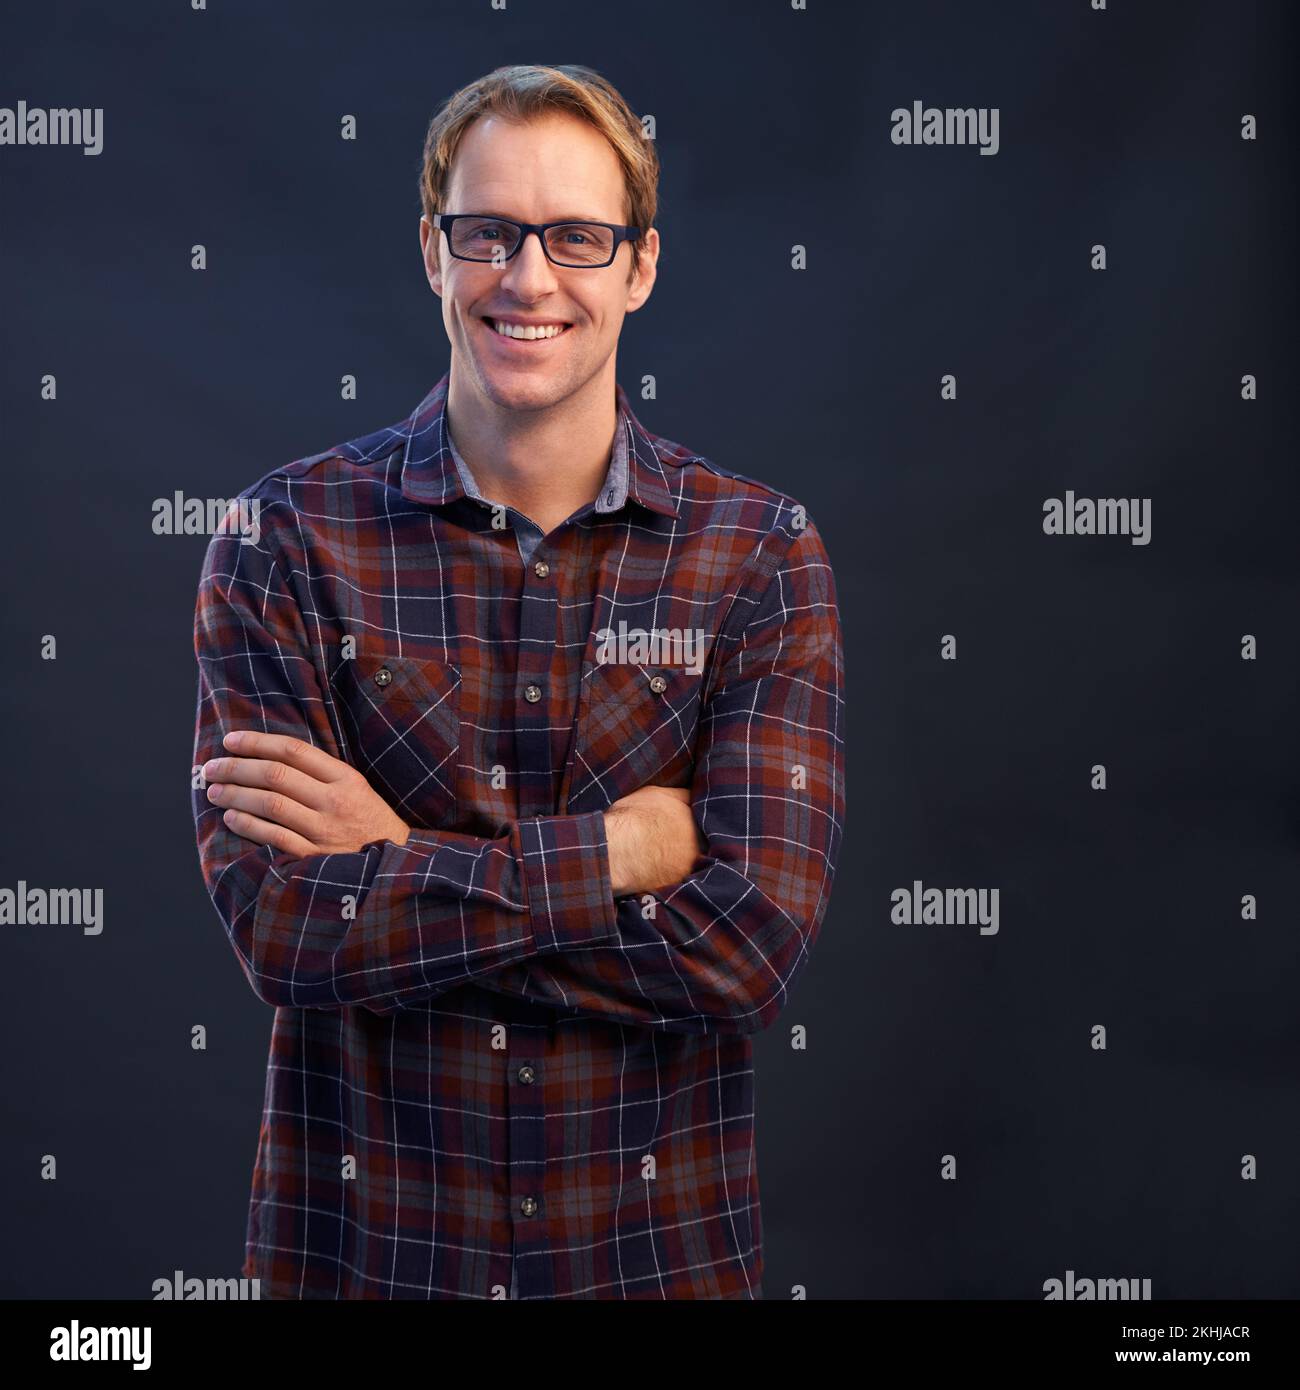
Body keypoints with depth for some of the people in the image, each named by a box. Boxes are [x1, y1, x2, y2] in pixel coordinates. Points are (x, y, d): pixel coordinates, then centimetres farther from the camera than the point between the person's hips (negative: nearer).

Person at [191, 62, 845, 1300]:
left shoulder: (760, 553, -6)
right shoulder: (289, 539, -6)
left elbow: (754, 943, -16)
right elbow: (279, 927, -16)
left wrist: (394, 867, -17)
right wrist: (623, 851, -18)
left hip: (656, 1242, 0)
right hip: (359, 1241, 0)